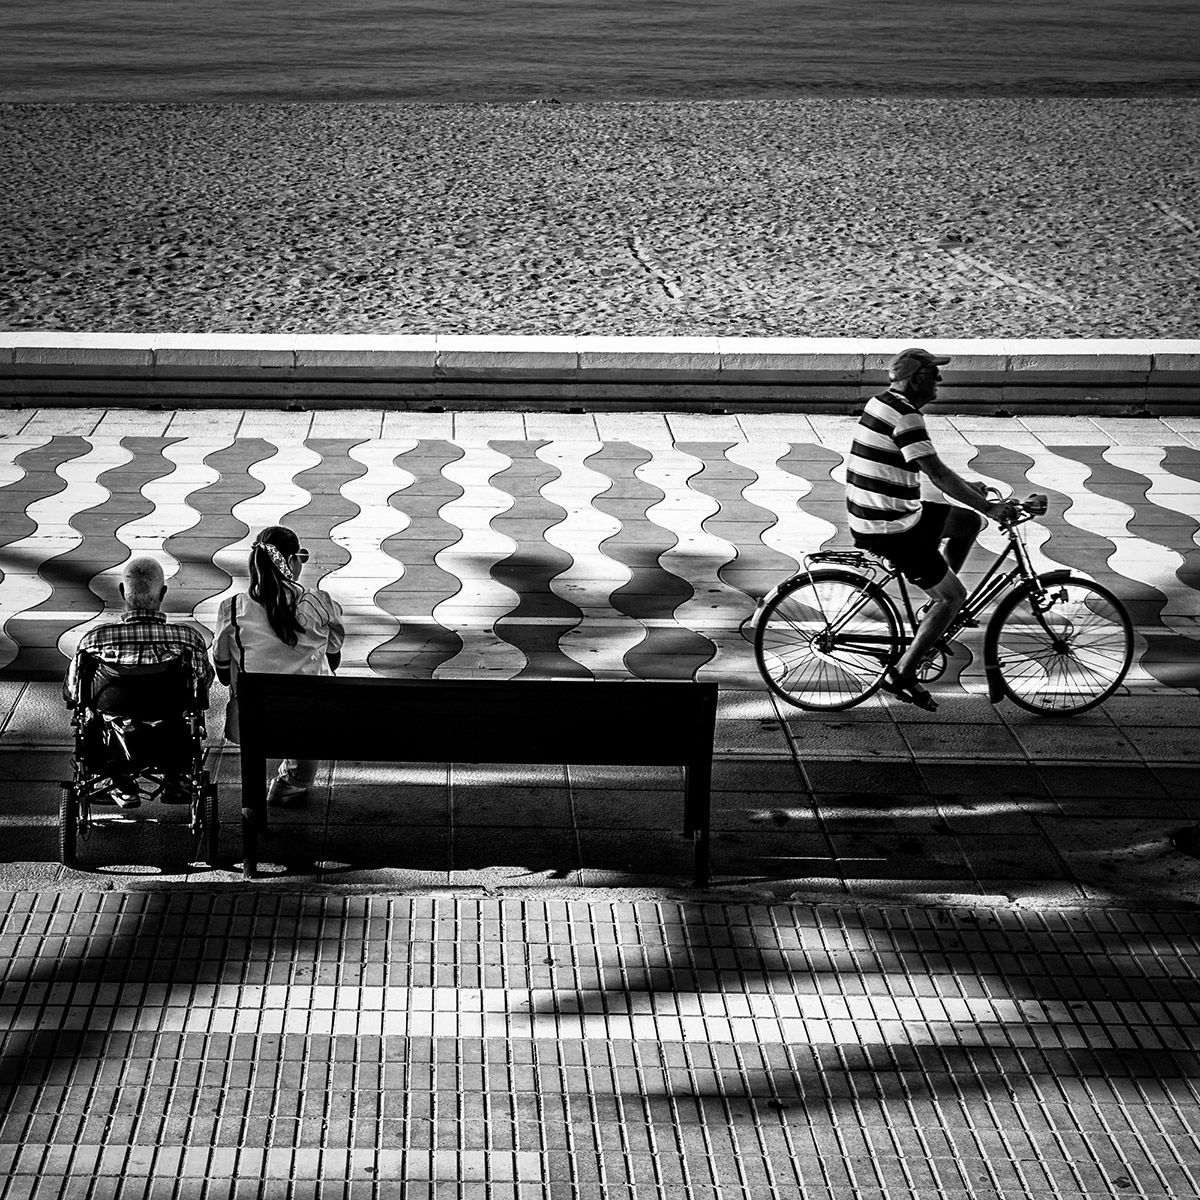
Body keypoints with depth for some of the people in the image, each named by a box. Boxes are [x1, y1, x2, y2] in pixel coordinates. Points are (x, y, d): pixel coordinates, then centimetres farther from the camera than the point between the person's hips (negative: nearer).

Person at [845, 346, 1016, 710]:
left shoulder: (883, 403, 11)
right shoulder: (905, 417, -21)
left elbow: (930, 469, 21)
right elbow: (938, 475, -25)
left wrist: (969, 489, 18)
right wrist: (988, 508, -22)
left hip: (869, 517, 9)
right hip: (890, 530, -9)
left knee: (969, 522, 19)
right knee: (954, 596, 1)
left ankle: (938, 605, 23)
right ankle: (902, 675, 2)